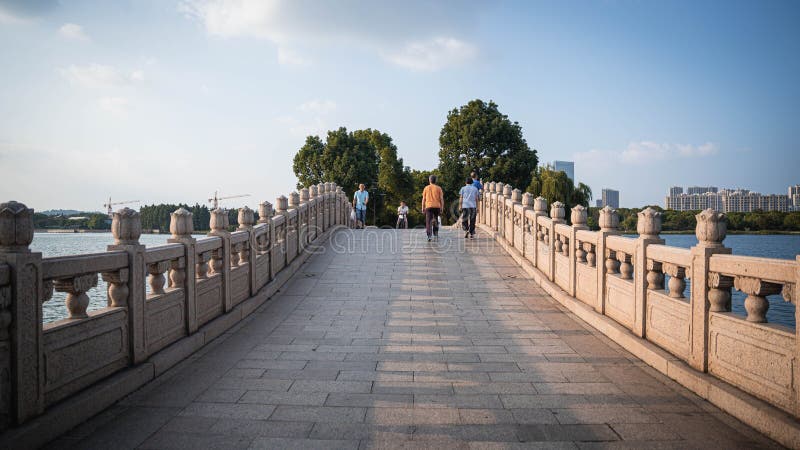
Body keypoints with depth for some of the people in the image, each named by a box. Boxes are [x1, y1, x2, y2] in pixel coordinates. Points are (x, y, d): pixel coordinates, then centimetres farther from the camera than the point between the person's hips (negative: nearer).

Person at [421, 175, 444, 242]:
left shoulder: (426, 188, 7)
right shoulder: (438, 188, 6)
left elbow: (423, 199, 6)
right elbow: (441, 199, 3)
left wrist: (423, 208, 11)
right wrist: (442, 208, 8)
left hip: (428, 206, -1)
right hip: (437, 206, 1)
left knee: (428, 222, -5)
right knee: (436, 221, 17)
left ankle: (429, 235, -18)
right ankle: (435, 234, 16)